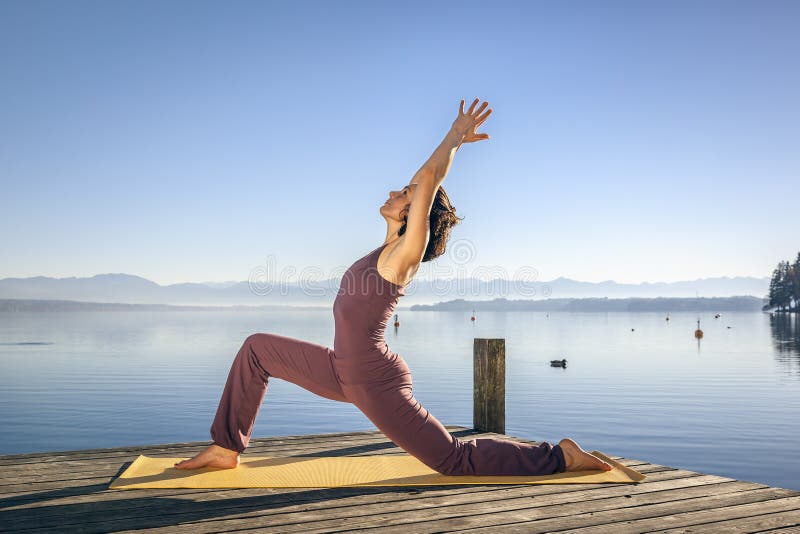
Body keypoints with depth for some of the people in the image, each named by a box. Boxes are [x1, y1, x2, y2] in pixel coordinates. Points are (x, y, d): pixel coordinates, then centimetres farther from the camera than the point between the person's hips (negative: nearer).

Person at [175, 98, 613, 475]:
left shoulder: (406, 253, -14)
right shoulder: (391, 248, 8)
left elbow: (429, 178, -22)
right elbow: (425, 179, 20)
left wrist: (454, 137, -6)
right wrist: (455, 141, 20)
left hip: (375, 381, -9)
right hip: (345, 372, 9)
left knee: (456, 460, -2)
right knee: (256, 348, 12)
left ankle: (560, 456, 11)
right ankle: (227, 448, 19)